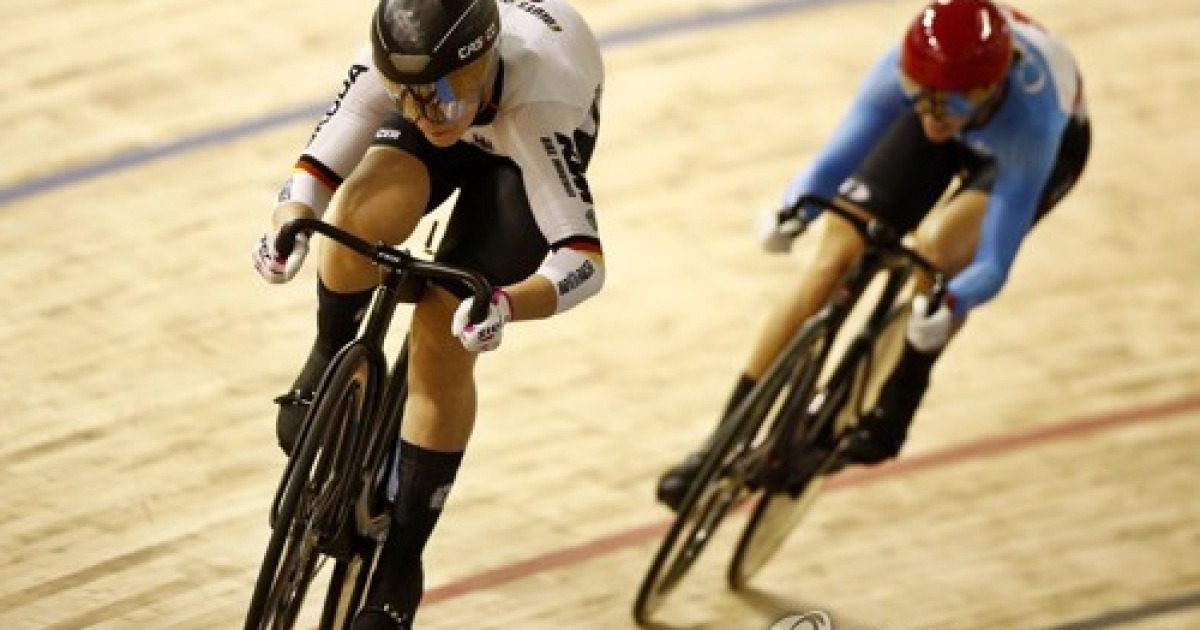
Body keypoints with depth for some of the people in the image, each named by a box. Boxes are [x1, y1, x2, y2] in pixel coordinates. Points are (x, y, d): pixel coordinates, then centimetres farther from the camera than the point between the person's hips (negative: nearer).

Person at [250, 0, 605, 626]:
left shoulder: (539, 99, -44)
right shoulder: (389, 66, -36)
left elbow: (584, 261, -45)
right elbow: (318, 167, -26)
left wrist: (506, 305, -64)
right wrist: (288, 226, -48)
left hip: (525, 143, -2)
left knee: (442, 339, -15)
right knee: (362, 215, -32)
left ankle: (399, 565, -1)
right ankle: (330, 366, 1)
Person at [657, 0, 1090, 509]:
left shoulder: (1031, 116, -43)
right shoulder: (904, 67, -37)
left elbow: (993, 264, -42)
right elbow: (836, 160, -31)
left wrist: (948, 307, -62)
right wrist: (794, 209, -53)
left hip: (1053, 140, -3)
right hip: (955, 132, 3)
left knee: (938, 243, -33)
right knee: (833, 253, -14)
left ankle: (894, 410, -10)